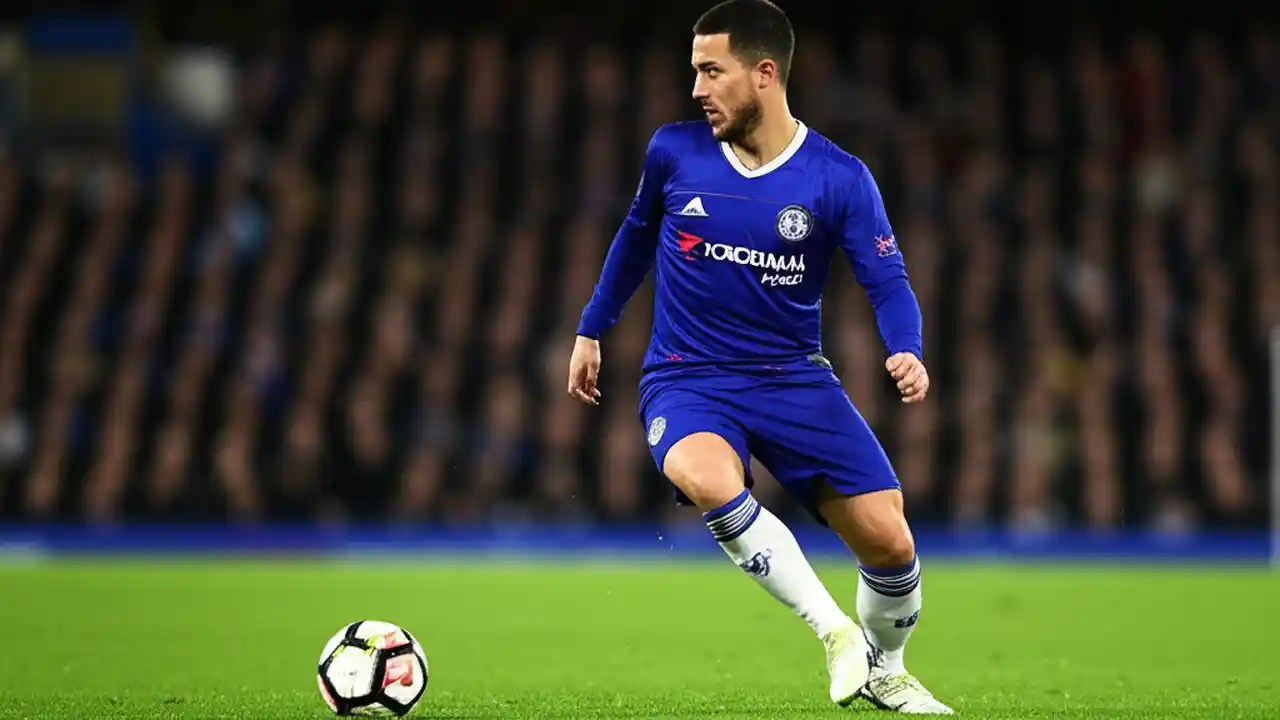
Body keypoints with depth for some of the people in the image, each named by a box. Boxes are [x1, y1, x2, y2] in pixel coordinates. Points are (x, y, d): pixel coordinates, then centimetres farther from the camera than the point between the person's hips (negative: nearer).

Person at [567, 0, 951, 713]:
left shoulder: (840, 178, -7)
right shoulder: (674, 152, -1)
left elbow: (887, 281, -9)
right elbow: (637, 236, 17)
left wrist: (907, 352, -30)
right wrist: (592, 329, 23)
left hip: (795, 379, 0)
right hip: (687, 382, 0)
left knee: (889, 543, -8)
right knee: (708, 478, -37)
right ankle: (834, 630, -23)